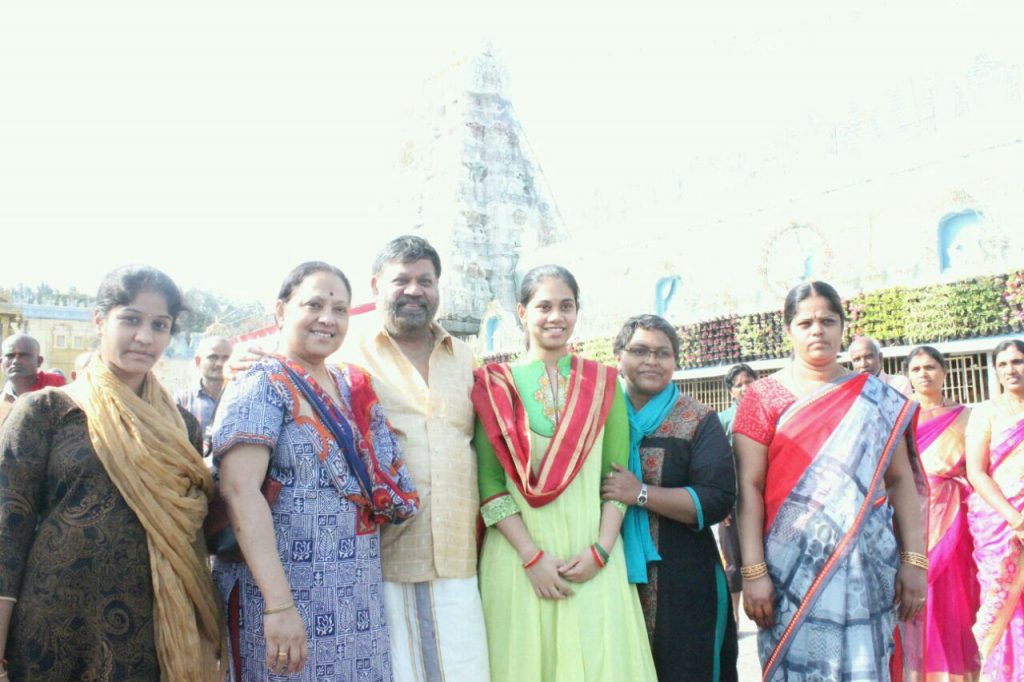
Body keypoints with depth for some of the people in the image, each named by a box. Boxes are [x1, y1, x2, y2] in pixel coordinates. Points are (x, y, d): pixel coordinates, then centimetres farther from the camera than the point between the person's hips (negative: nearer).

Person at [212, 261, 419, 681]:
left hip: (357, 599, 7)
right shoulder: (261, 387, -9)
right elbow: (240, 492, -21)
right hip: (285, 600, -6)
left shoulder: (351, 389, 11)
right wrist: (279, 605, -27)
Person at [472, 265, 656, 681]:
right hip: (519, 556, -1)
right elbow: (488, 483, -4)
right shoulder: (496, 386, 2)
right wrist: (532, 556, -12)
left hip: (593, 559, 2)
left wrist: (600, 550, -8)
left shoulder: (603, 383, 8)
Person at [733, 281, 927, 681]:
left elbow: (901, 480, 7)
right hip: (792, 567, -1)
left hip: (867, 565, 2)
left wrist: (914, 560, -3)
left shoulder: (876, 398, 10)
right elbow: (749, 487, -3)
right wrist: (753, 572, -10)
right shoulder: (763, 397, 3)